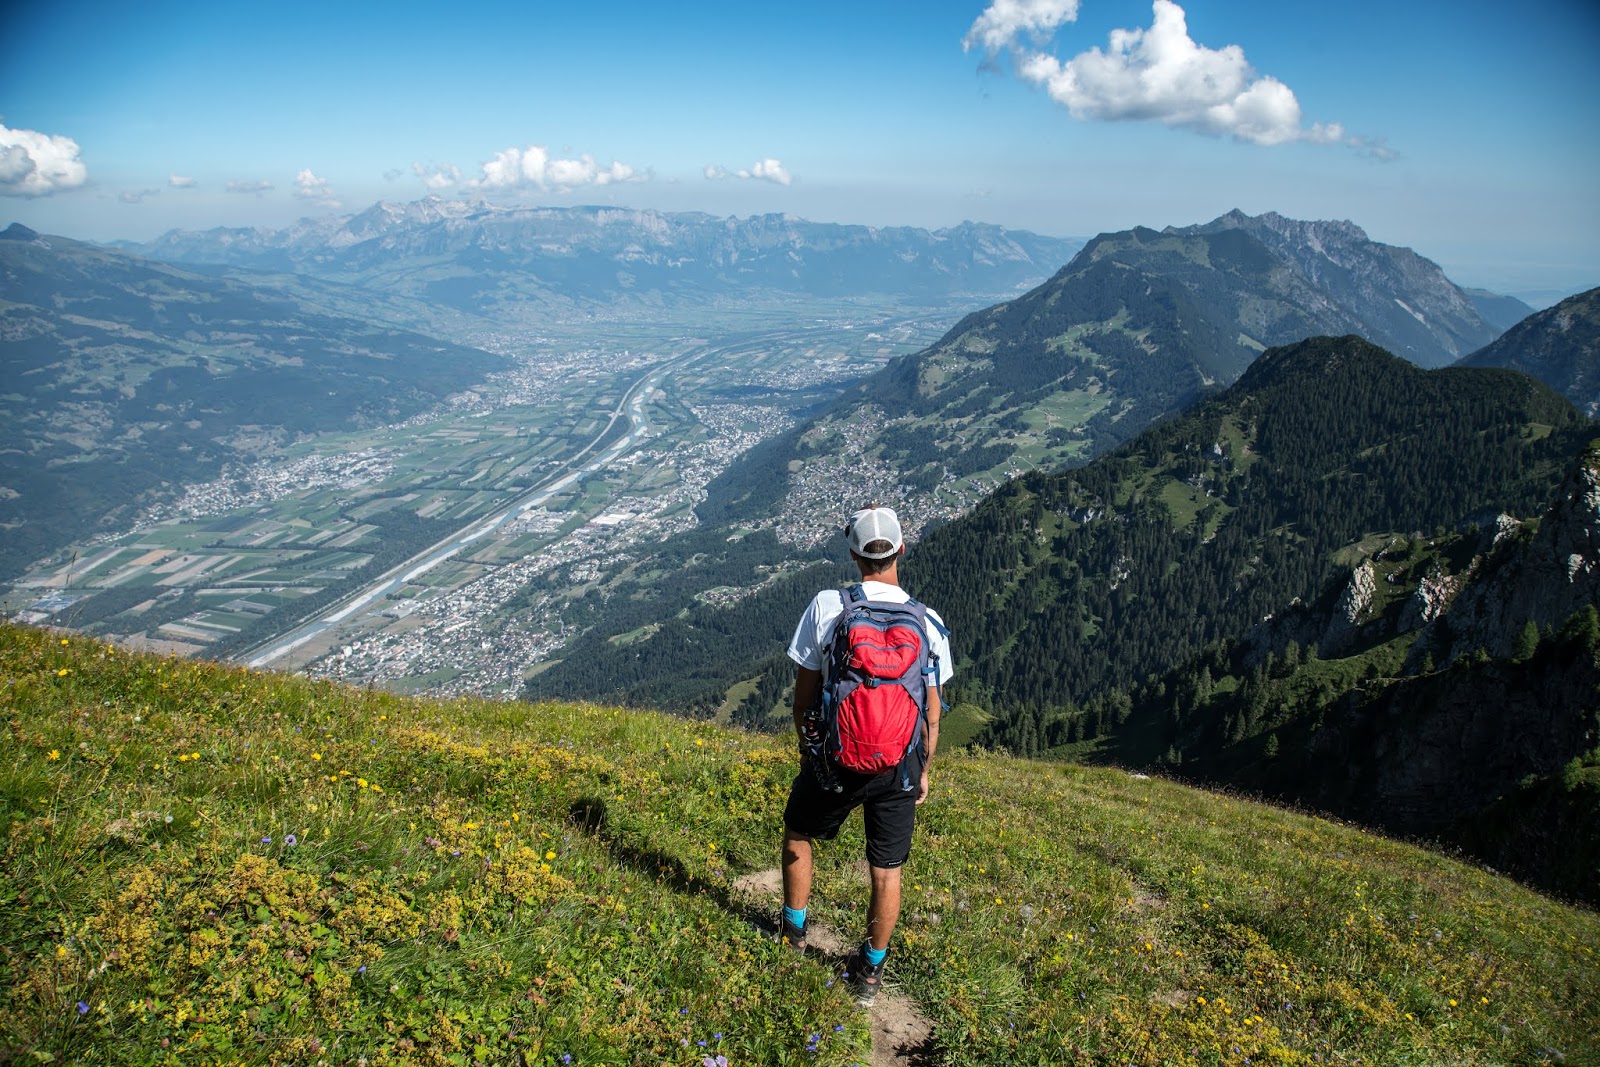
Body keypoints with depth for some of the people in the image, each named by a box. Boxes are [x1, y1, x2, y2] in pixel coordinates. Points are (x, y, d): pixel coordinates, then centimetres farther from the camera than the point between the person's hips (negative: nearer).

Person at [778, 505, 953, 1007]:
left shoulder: (826, 606, -14)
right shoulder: (927, 622, -9)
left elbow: (804, 693, -6)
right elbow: (932, 713, -1)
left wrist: (807, 753, 10)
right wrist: (923, 771, 14)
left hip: (836, 757, -1)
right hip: (899, 764, 1)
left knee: (798, 833, 27)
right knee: (887, 870, 17)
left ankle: (793, 931, 42)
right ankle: (871, 970, 31)